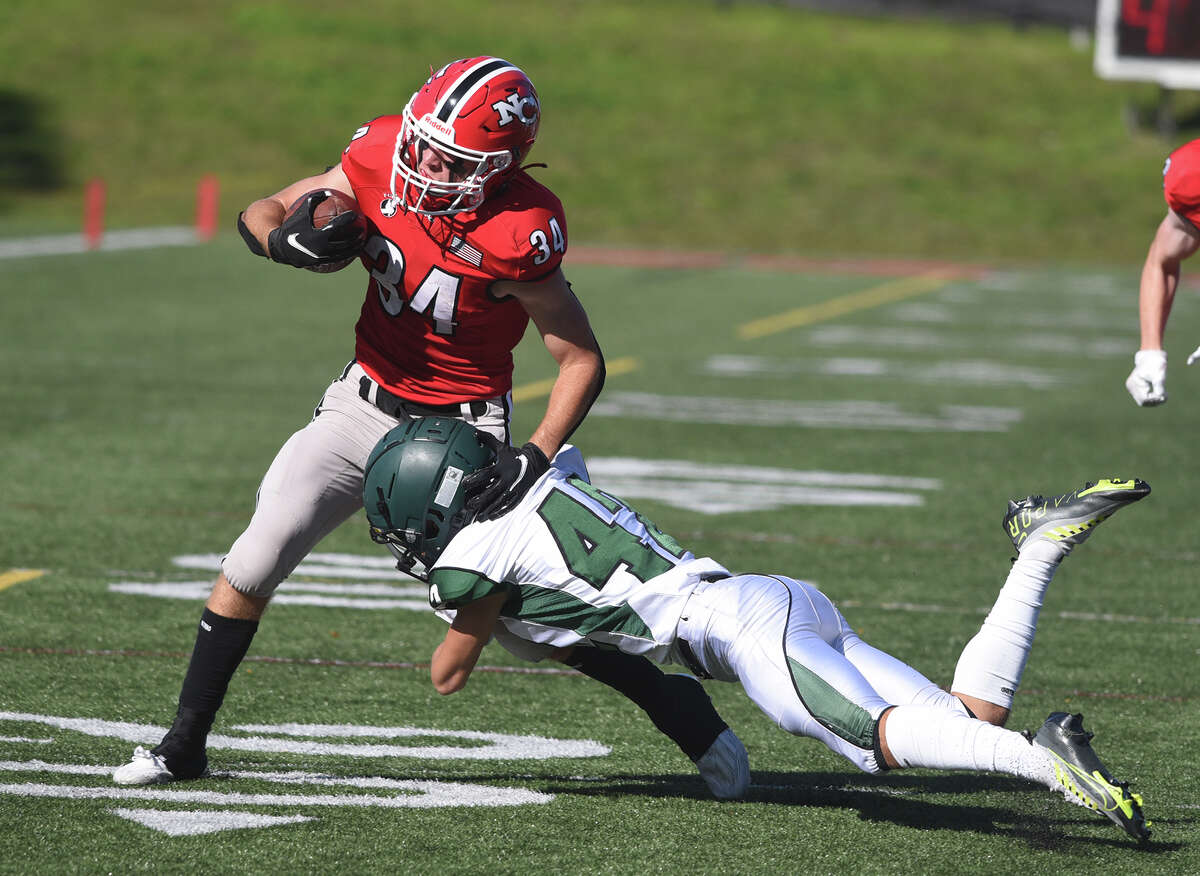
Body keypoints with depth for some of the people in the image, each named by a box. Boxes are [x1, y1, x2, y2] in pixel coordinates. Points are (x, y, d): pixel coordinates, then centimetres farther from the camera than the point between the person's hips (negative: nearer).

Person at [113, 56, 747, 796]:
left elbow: (583, 361, -16)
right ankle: (185, 744, 7)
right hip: (366, 401, 4)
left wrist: (535, 459, -25)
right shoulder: (382, 157, -13)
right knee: (252, 566, -6)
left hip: (462, 429, -4)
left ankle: (682, 713, 15)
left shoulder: (517, 235, -26)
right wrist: (288, 242, -24)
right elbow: (257, 215, -2)